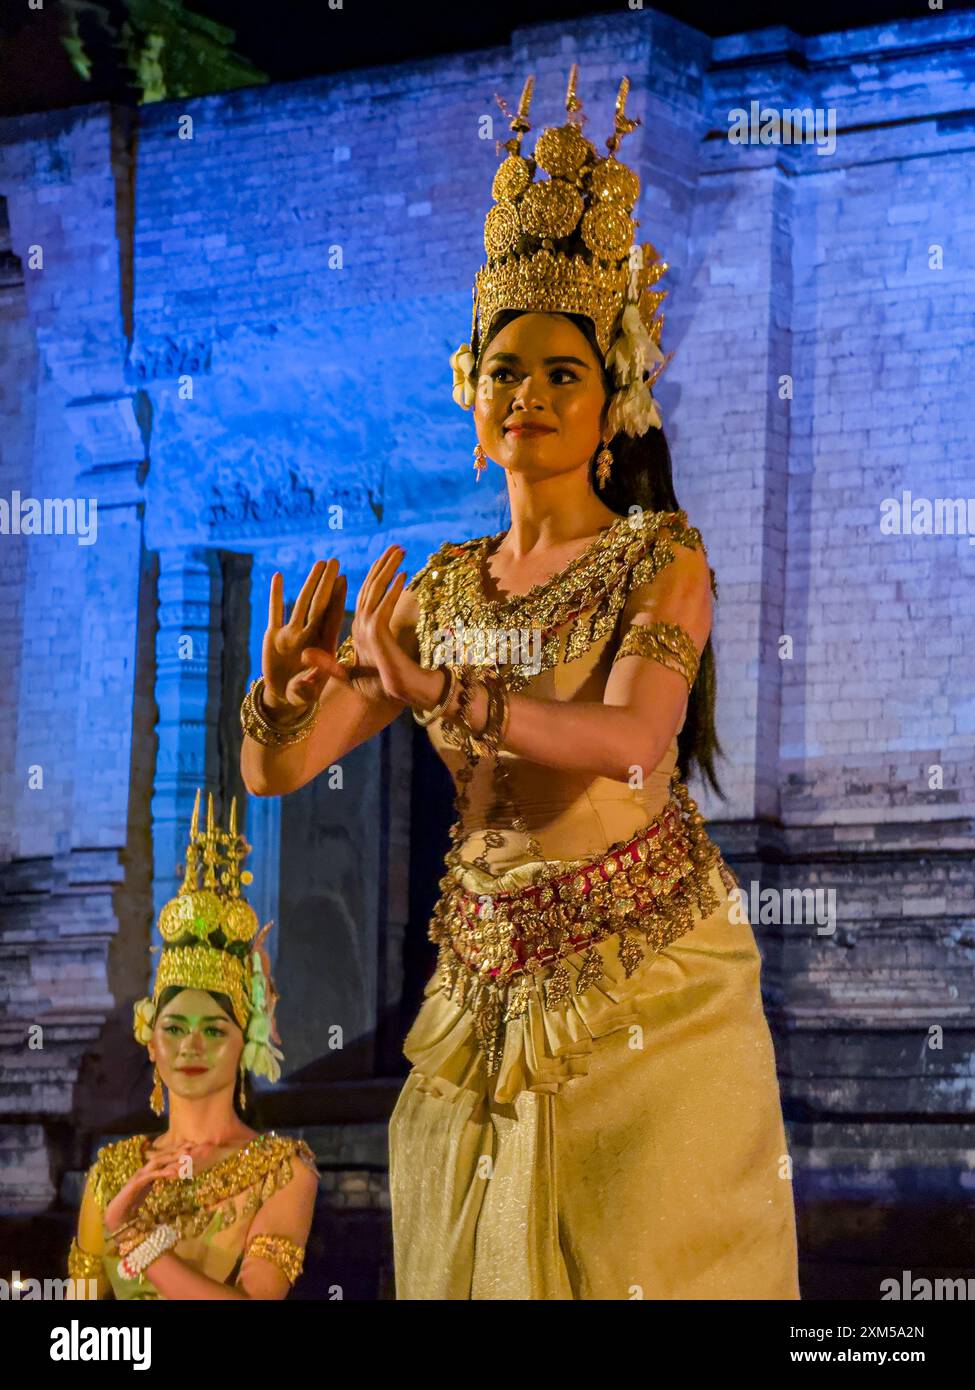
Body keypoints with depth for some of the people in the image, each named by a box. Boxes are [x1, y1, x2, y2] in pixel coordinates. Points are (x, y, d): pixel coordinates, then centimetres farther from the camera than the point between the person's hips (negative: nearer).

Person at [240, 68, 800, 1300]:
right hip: (483, 982, 4)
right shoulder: (441, 586, 10)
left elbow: (632, 735, -22)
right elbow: (274, 768, 6)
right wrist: (283, 687, -18)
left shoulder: (662, 556, -3)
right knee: (476, 1265, 5)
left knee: (643, 1266, -6)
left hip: (648, 977, -4)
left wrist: (436, 690, -33)